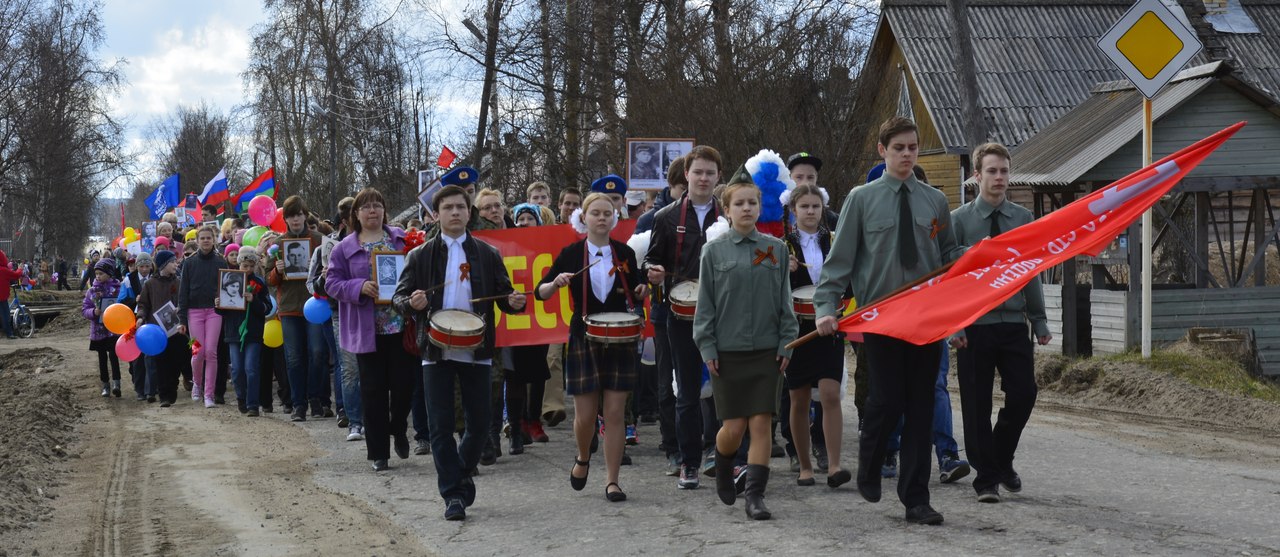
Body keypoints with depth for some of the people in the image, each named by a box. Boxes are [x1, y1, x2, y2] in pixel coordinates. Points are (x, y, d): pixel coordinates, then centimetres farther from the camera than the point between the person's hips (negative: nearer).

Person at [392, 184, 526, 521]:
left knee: (479, 424, 5)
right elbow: (399, 296, 4)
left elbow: (504, 295, 9)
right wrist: (412, 303, -19)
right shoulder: (421, 255, 6)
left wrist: (514, 302, -14)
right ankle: (453, 495, 6)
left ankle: (461, 474, 32)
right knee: (442, 426, -2)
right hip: (437, 351, -1)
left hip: (476, 350, 1)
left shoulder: (487, 254, 8)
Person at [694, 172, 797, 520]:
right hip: (727, 351, -1)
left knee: (761, 424, -4)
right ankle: (722, 468, 32)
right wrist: (707, 348, -3)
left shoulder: (776, 249, 7)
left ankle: (755, 495, 2)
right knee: (733, 427, 1)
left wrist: (786, 343, 2)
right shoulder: (714, 250, 2)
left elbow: (785, 301, 9)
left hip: (767, 350, 1)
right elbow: (705, 304, 3)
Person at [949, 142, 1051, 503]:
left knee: (1024, 393, -1)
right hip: (975, 325, -2)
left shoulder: (1023, 219, 6)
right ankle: (986, 477, 15)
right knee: (977, 405, 2)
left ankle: (1003, 460, 24)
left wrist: (1039, 321, 8)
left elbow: (1031, 273, 10)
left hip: (1014, 322, 2)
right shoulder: (959, 220, -2)